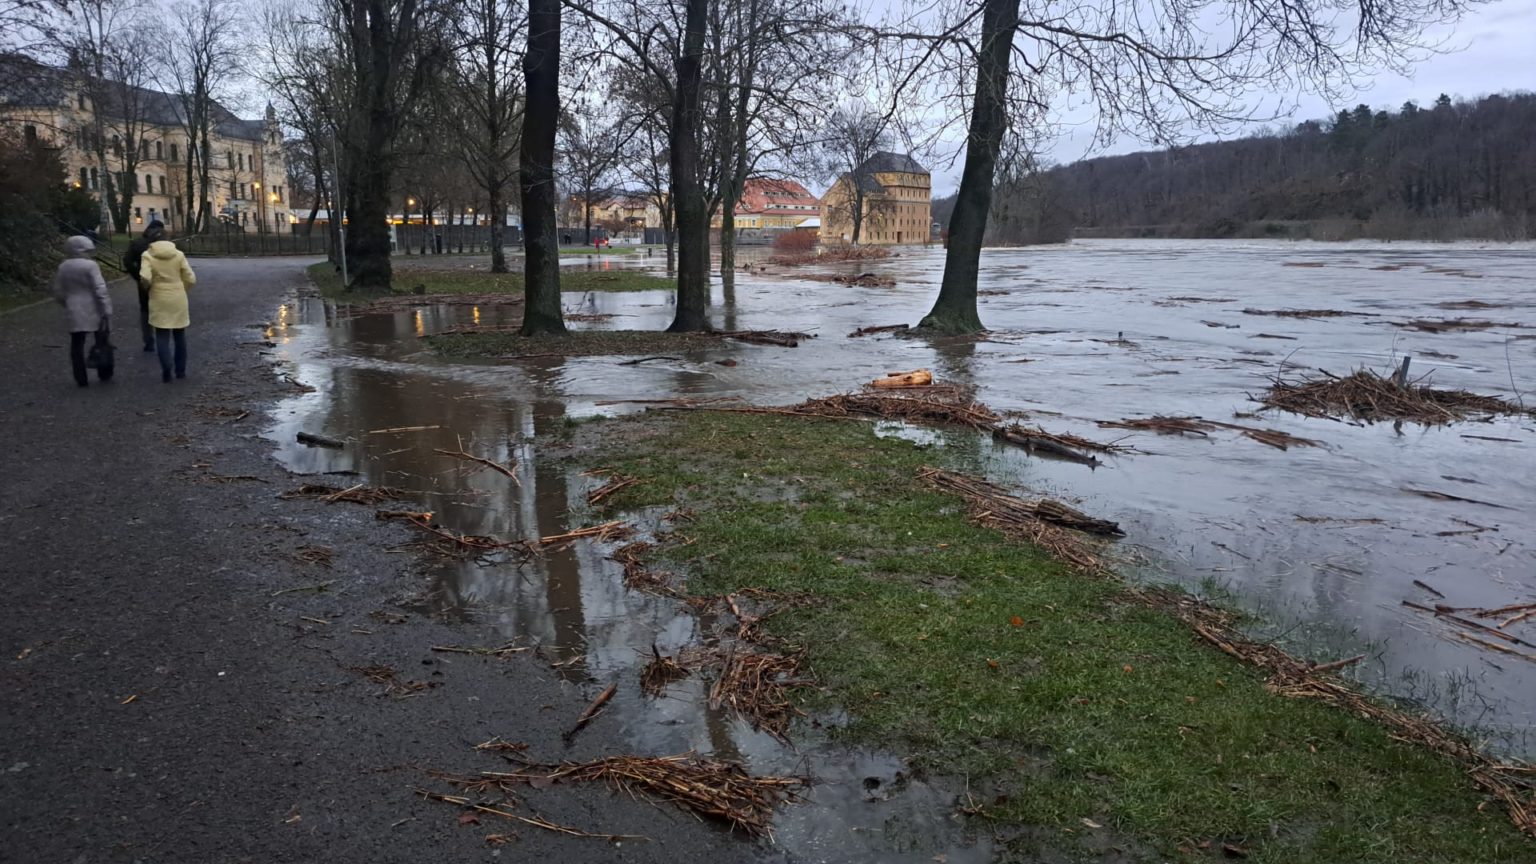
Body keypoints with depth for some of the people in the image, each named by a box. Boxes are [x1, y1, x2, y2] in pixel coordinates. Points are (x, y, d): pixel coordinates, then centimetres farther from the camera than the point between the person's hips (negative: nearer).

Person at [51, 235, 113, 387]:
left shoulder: (63, 267, 5)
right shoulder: (90, 265, -12)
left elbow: (58, 292, 9)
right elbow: (100, 289, -17)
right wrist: (106, 310, -15)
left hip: (74, 312, 4)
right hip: (94, 310, -4)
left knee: (77, 345, 7)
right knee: (101, 342, 12)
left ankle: (81, 379, 8)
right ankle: (104, 374, 19)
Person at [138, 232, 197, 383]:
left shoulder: (148, 255, -7)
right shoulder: (178, 254, -1)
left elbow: (145, 278, -19)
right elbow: (191, 279, -2)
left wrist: (148, 285, 2)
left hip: (160, 301, -2)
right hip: (178, 299, 2)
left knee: (162, 336, 3)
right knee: (180, 335, 13)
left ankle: (166, 370, -10)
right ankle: (181, 370, 17)